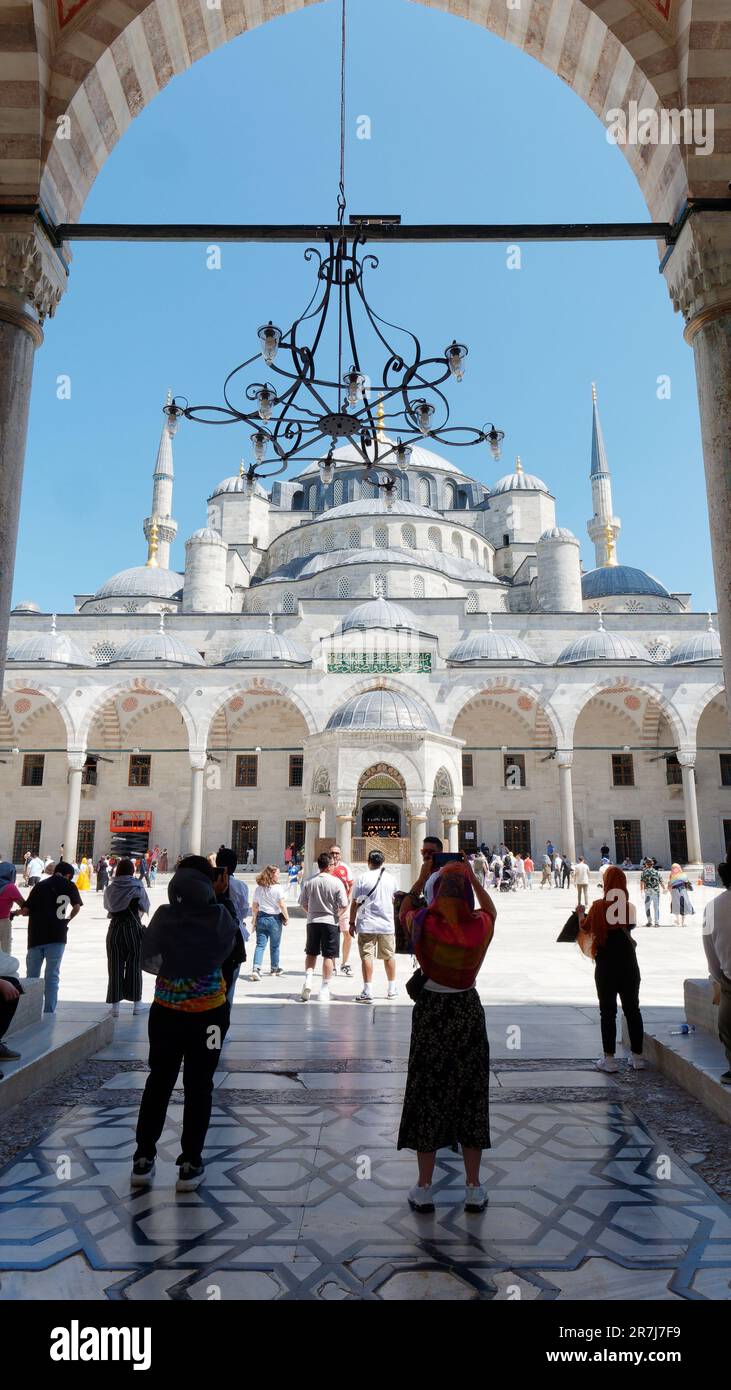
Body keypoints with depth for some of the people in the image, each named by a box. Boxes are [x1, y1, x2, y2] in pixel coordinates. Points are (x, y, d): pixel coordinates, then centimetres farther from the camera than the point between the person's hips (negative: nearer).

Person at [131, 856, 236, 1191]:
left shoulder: (163, 917, -12)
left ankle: (143, 1159, 23)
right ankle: (190, 1165, 16)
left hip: (165, 1012, 1)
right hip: (208, 1014, -1)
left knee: (158, 1081, 17)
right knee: (198, 1087, 10)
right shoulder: (220, 917, -14)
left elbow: (147, 960, -3)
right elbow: (229, 948, 3)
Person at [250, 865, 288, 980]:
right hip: (274, 918, -3)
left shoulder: (258, 888, 4)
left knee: (260, 944, 3)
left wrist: (254, 919, 18)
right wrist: (286, 917, -3)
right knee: (274, 945, 12)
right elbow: (282, 905, -15)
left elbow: (254, 906, 8)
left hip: (261, 918, 4)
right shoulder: (278, 888, -12)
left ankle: (256, 968, -13)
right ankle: (275, 968, 27)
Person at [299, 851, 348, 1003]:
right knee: (328, 956, 5)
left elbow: (303, 903, 6)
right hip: (331, 922, -3)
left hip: (312, 921, 3)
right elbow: (344, 905, -10)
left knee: (311, 953, 17)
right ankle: (324, 990, 6)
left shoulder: (308, 881, -1)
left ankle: (308, 979, -1)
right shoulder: (336, 882, -10)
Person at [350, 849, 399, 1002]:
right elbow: (396, 900, 14)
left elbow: (355, 903, -5)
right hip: (387, 924, 3)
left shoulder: (363, 878, -6)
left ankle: (367, 991, -5)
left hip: (366, 925, -3)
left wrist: (352, 923, 3)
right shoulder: (391, 878, 3)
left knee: (367, 956, -1)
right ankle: (392, 989, 25)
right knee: (389, 956, 14)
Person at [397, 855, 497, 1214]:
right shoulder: (480, 926, -8)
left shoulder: (425, 924, -13)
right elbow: (490, 908, 16)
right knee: (470, 1094, 12)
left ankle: (424, 1190, 17)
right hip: (469, 1011, 2)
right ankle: (474, 1189, 21)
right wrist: (472, 877, 17)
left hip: (431, 1012, -1)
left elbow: (404, 909, 11)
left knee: (427, 1094, 9)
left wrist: (422, 878, 15)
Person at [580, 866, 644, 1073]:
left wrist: (581, 914, 22)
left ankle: (609, 1059, 5)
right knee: (632, 1009, 13)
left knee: (608, 1011, 4)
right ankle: (638, 1057, 18)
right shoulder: (630, 907, -4)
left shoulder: (598, 906, -10)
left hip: (606, 965, -3)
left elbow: (585, 927, 3)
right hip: (628, 963, 3)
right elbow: (632, 925, 13)